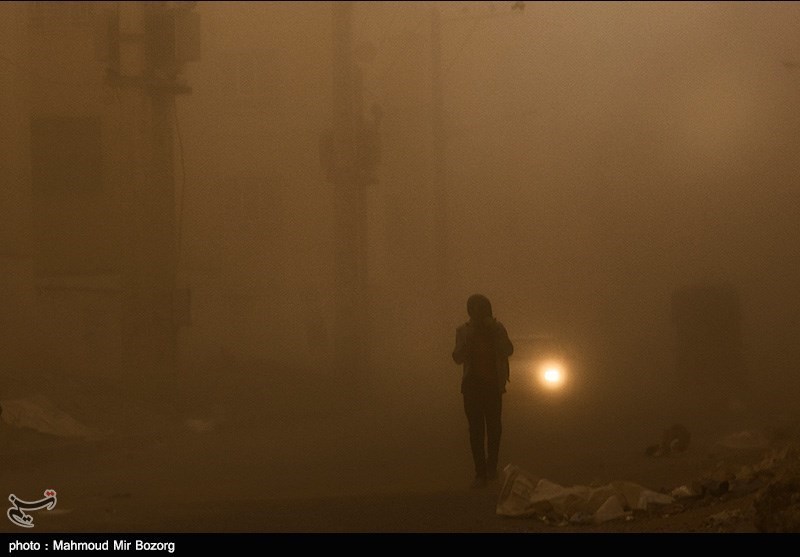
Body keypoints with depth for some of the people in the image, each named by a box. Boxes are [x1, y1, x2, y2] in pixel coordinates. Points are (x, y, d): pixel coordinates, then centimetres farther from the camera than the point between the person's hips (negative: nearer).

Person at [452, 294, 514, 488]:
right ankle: (480, 473, -7)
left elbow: (508, 350, -10)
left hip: (493, 385, 1)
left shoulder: (497, 328, 2)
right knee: (476, 429, -6)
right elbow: (458, 358, -8)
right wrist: (468, 338, -19)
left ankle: (492, 466, 22)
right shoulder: (463, 331, 0)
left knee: (494, 427, 1)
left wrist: (494, 331, -18)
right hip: (472, 385, -1)